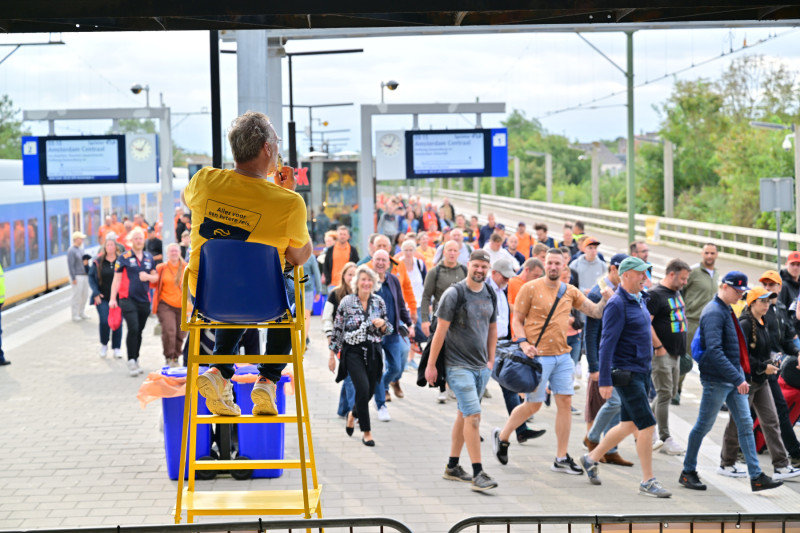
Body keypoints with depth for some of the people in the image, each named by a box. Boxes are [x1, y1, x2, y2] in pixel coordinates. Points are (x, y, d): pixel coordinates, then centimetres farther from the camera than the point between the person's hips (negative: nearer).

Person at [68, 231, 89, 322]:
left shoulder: (80, 249, 14)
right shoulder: (71, 251, -13)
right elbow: (70, 265, -16)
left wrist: (87, 273, 19)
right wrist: (73, 278, -18)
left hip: (84, 276, 9)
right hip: (77, 277, -9)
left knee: (85, 295, 13)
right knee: (76, 296, -4)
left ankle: (81, 313, 26)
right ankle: (75, 315, 4)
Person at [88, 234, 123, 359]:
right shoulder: (98, 261, 1)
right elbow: (91, 277, 5)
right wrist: (96, 293, -4)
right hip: (102, 298, -1)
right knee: (105, 321, -11)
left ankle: (116, 348, 14)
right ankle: (104, 344, 14)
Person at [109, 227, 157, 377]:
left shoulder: (149, 258, 12)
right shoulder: (124, 258, -2)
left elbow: (155, 277, 18)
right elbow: (117, 279, -1)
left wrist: (148, 276, -5)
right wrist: (112, 298, -6)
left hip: (144, 300, 5)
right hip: (128, 299, -5)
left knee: (139, 331, 12)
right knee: (133, 329, -17)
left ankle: (136, 360, 23)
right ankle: (131, 362, -12)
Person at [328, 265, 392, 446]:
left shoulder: (379, 302, 5)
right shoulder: (346, 302, -3)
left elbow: (387, 331, 12)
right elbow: (337, 329, 1)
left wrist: (383, 324, -11)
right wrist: (332, 355, 1)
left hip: (373, 352, 4)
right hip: (353, 351, -3)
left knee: (369, 391, 9)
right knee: (363, 388, -17)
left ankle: (353, 414, 42)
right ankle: (366, 431, -3)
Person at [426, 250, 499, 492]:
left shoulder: (490, 295, 9)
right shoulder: (454, 294, -10)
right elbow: (440, 330, -9)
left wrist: (491, 360, 18)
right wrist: (431, 365, -8)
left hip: (481, 366, 7)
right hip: (458, 365, -6)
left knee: (464, 414, 13)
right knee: (473, 415, -13)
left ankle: (452, 467, 22)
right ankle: (478, 474, -11)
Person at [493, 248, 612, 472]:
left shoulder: (570, 292, 9)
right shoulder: (530, 288, -5)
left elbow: (595, 312, 9)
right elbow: (517, 320, -3)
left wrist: (605, 300, -12)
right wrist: (523, 343, -18)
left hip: (563, 356, 5)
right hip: (538, 355, -5)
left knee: (565, 402, 1)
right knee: (533, 405, 0)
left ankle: (561, 458, 8)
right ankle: (502, 437, 24)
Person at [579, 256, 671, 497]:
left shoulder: (640, 299, 12)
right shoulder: (617, 304, -15)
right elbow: (607, 344, -18)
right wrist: (604, 380, -21)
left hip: (643, 371, 9)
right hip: (627, 373, -9)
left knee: (629, 425, 14)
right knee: (647, 425, -9)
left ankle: (592, 458, 29)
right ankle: (647, 481, -1)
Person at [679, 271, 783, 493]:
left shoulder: (726, 311, 12)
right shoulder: (714, 313, -18)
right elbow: (714, 351, -27)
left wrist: (740, 375, 15)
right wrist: (738, 379, -28)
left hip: (734, 379, 9)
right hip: (716, 380, -9)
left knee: (746, 425, 5)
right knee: (703, 426, 3)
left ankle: (756, 477, 6)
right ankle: (688, 472, 16)